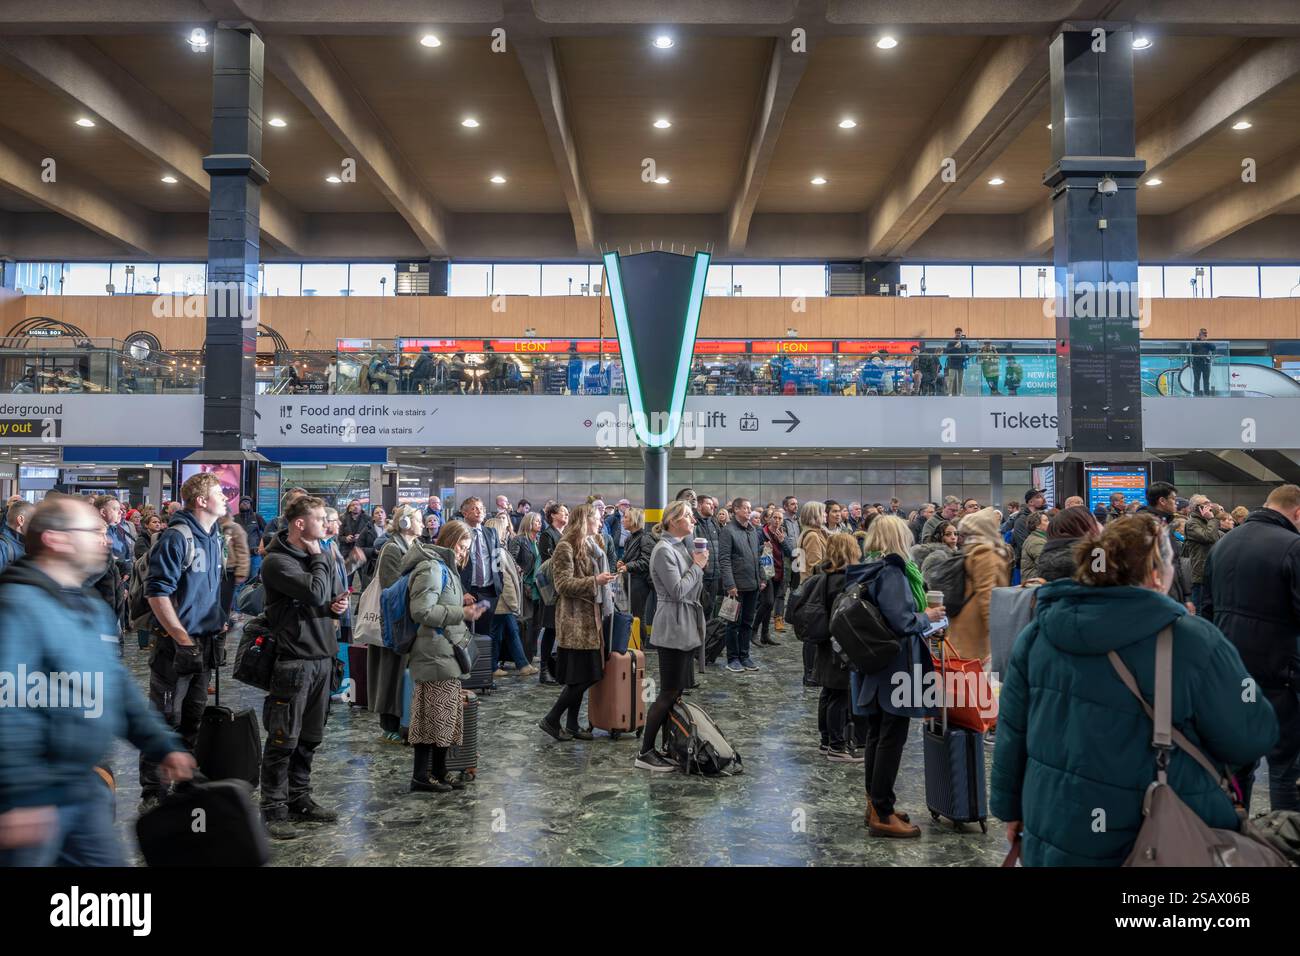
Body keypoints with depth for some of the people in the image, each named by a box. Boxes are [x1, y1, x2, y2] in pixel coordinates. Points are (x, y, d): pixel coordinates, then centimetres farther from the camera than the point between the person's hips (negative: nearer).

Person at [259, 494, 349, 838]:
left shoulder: (322, 556, 12)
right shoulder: (277, 561, -12)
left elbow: (337, 597, 20)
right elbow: (315, 593, -23)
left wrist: (340, 606, -4)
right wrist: (319, 559, -8)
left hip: (322, 657, 7)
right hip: (292, 660, -7)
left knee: (309, 738, 16)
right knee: (283, 740, 0)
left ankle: (299, 799, 28)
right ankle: (273, 809, 11)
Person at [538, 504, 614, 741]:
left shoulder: (593, 545, 16)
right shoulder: (566, 548, -11)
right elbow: (563, 585, -17)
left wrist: (606, 586, 16)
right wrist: (595, 581, -24)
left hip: (594, 616, 9)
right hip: (576, 621, -9)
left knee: (584, 676, 10)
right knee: (581, 676, -7)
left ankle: (572, 724, 19)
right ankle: (551, 720, 6)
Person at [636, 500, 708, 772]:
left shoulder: (683, 546, 13)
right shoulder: (664, 550, -14)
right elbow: (678, 591, -20)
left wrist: (699, 565, 5)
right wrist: (697, 566, -11)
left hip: (686, 628, 9)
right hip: (673, 629, -9)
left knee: (679, 690, 11)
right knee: (669, 692, -5)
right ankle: (645, 753, 2)